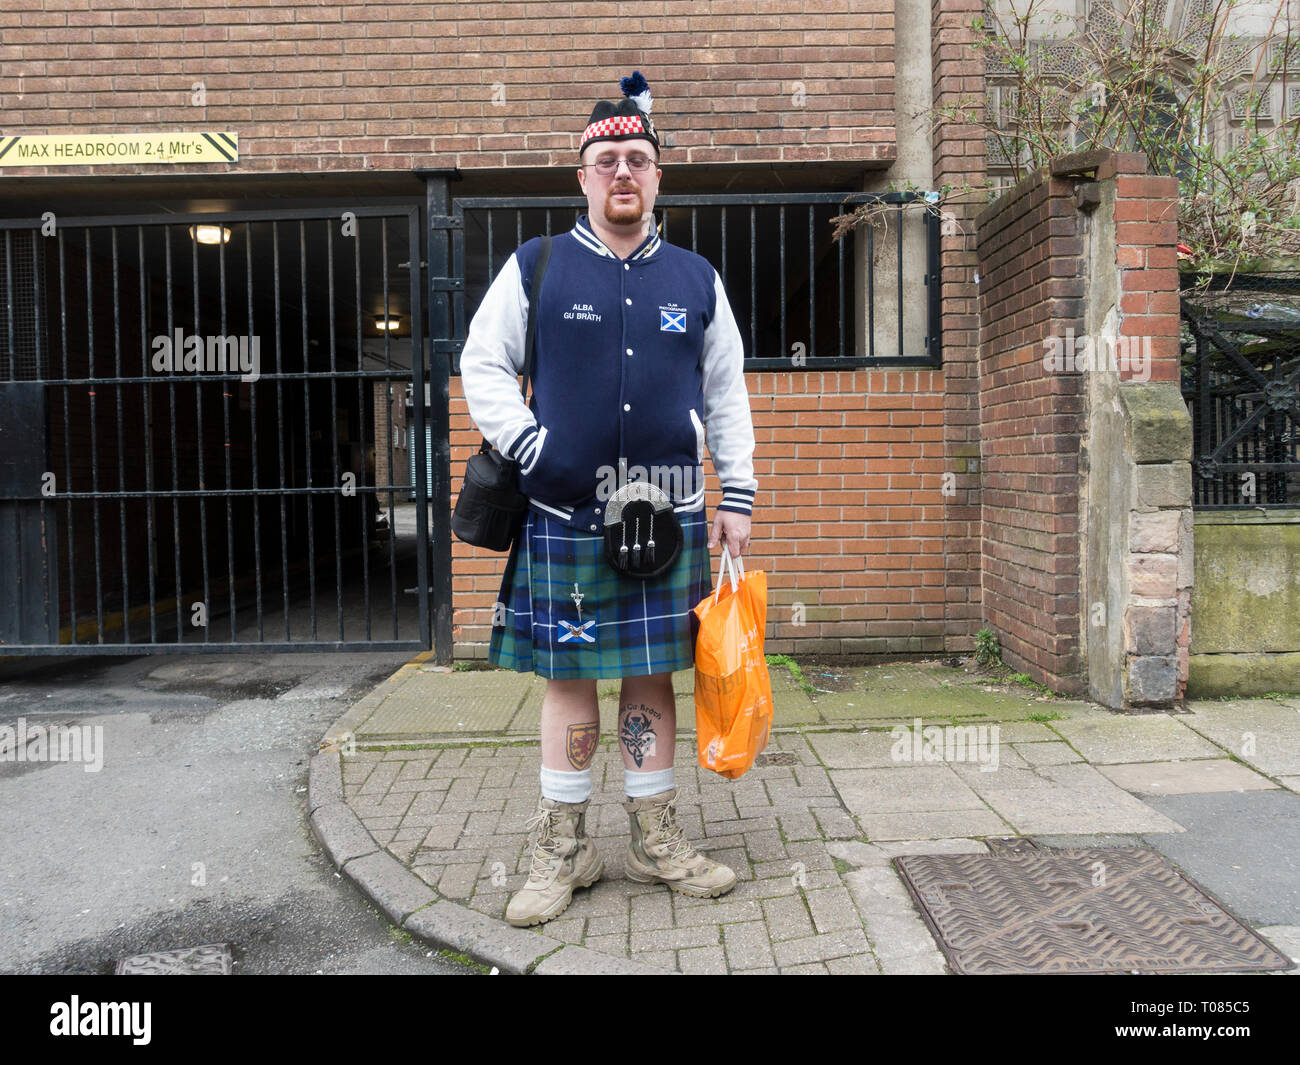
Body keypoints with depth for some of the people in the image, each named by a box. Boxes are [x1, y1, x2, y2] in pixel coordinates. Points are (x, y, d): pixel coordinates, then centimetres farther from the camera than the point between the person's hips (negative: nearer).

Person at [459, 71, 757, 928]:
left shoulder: (696, 279, 10)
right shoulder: (535, 268, 4)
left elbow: (726, 395, 13)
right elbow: (482, 366, 6)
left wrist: (738, 497, 7)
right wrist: (533, 449, -8)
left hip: (668, 515, 2)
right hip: (564, 513, -2)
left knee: (652, 678, 10)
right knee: (569, 678, 5)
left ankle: (658, 842, 24)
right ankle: (564, 851, 20)